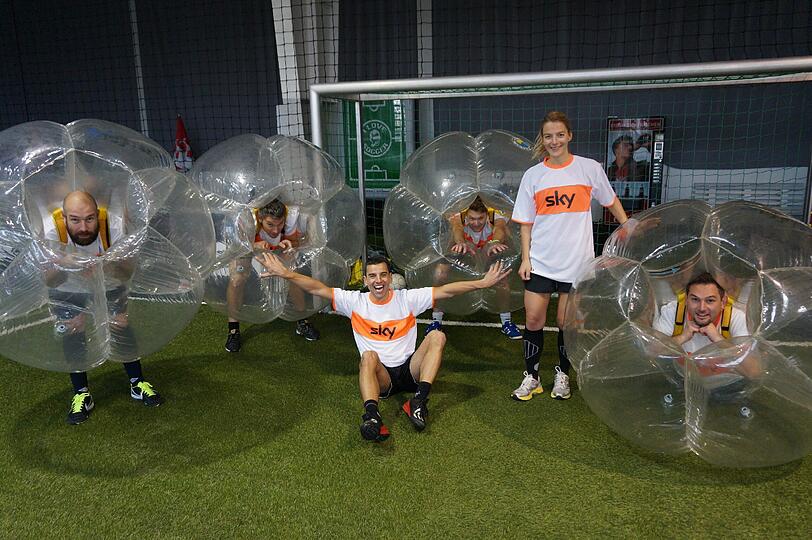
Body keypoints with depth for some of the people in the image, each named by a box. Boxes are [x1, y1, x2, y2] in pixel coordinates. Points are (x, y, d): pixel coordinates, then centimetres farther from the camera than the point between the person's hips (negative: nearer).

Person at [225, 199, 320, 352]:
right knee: (236, 280, -21)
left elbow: (295, 242, -22)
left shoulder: (291, 215, -38)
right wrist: (255, 246, -57)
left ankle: (302, 322, 9)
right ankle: (233, 330, 0)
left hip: (278, 249, 2)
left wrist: (287, 246, -46)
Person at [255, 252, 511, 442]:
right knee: (369, 356, -34)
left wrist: (483, 283, -12)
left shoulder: (407, 298, 5)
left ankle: (419, 400, -32)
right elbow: (317, 289, -5)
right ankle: (372, 416, -54)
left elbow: (446, 290, -3)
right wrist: (286, 274, -17)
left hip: (410, 369, 2)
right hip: (380, 376, -1)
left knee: (437, 336, -21)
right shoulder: (355, 301, 5)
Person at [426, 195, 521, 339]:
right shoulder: (458, 217, -30)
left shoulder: (496, 217, -29)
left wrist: (495, 242, -77)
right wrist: (460, 242, -79)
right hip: (462, 260, 0)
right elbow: (457, 228, -54)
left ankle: (506, 321, -2)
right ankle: (436, 321, -5)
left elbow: (500, 228, -53)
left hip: (489, 258, 0)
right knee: (440, 271, -25)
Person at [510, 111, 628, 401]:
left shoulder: (590, 168, -1)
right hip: (540, 261, 1)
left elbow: (611, 201, 14)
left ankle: (562, 374, 27)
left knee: (566, 322, 6)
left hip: (576, 260, -1)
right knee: (533, 320, 1)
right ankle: (531, 377, 18)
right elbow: (526, 223, 6)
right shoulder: (533, 175, 3)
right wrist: (525, 258, 0)